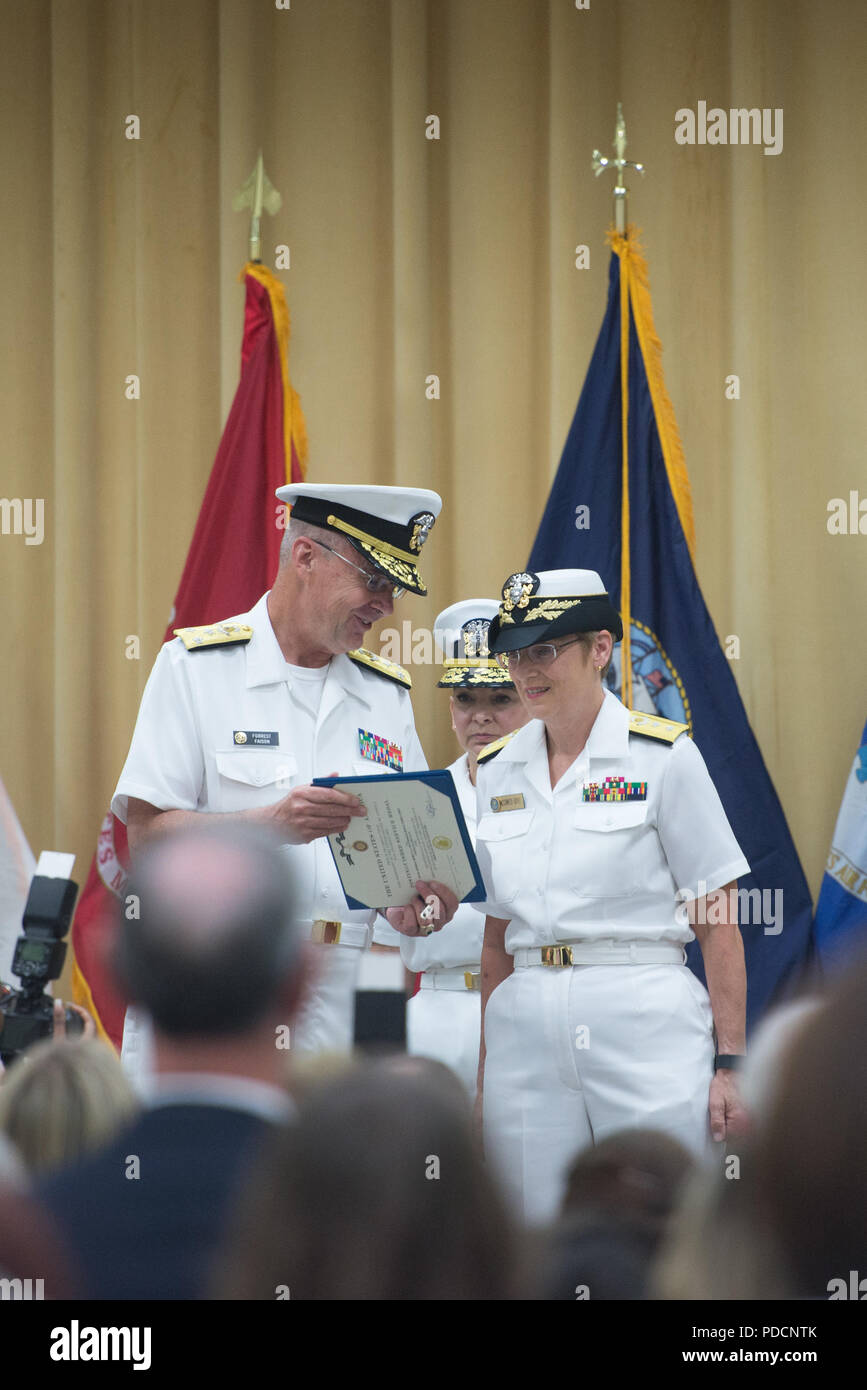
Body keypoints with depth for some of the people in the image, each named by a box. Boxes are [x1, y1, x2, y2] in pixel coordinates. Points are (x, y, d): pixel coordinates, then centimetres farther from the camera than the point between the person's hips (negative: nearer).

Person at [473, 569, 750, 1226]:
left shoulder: (663, 755, -2)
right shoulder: (498, 770, 12)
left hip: (646, 1024, -4)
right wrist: (485, 1073, 13)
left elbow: (719, 925, -3)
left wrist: (730, 1063, -8)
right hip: (525, 1035, 5)